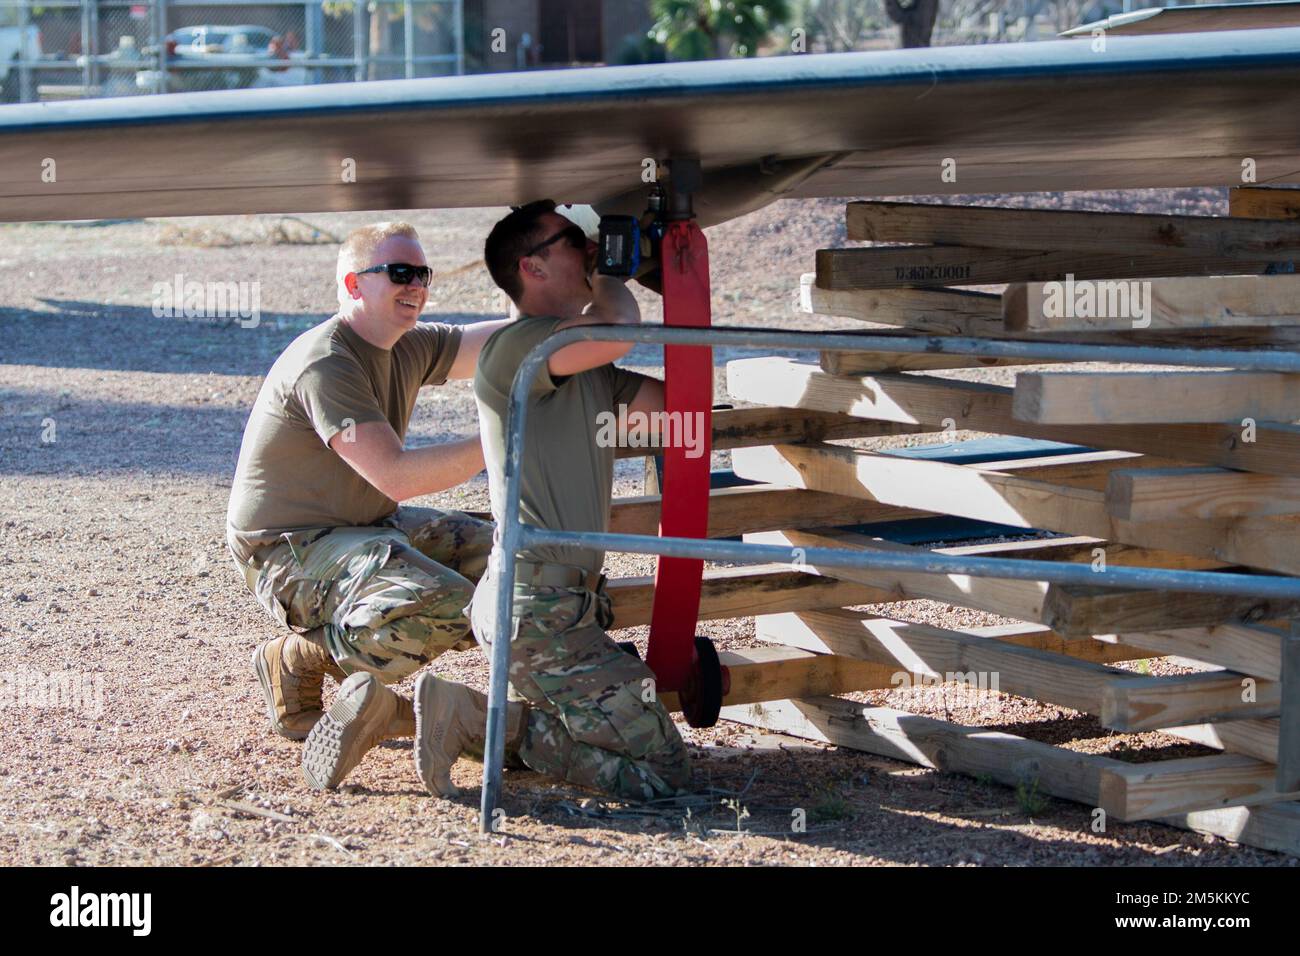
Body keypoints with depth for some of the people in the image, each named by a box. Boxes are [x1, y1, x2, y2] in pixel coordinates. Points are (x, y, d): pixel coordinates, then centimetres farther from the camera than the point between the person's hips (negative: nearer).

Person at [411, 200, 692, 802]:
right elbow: (617, 330, -26)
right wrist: (606, 276, -6)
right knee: (661, 771, -10)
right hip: (537, 608, -10)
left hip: (570, 601, 10)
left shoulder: (592, 372, 17)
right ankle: (479, 720, -7)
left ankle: (470, 718, 9)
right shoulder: (513, 347, -11)